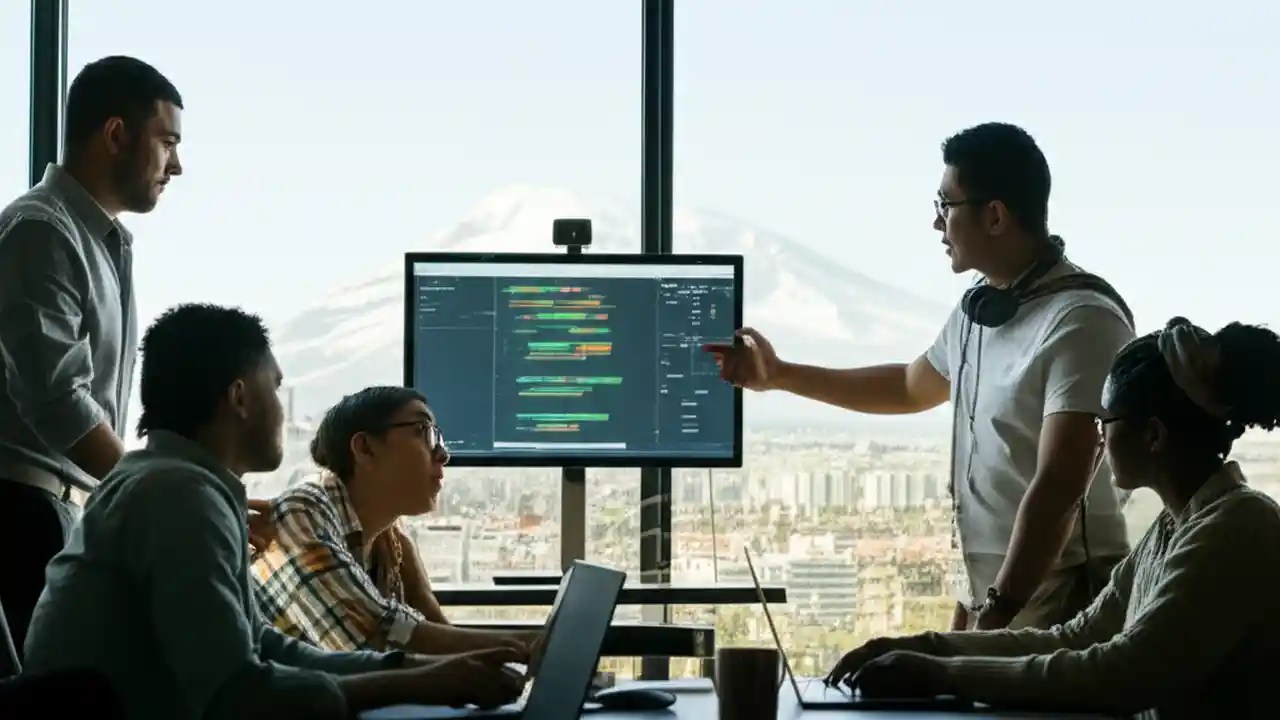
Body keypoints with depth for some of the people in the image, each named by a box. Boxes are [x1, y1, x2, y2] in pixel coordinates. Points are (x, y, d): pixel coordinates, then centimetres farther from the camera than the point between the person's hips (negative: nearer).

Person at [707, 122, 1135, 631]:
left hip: (1057, 596, -8)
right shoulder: (978, 311, 10)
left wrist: (998, 614, -29)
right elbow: (911, 387, 30)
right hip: (985, 589, 8)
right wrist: (778, 375, 30)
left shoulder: (1080, 321, -17)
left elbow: (1058, 486, -24)